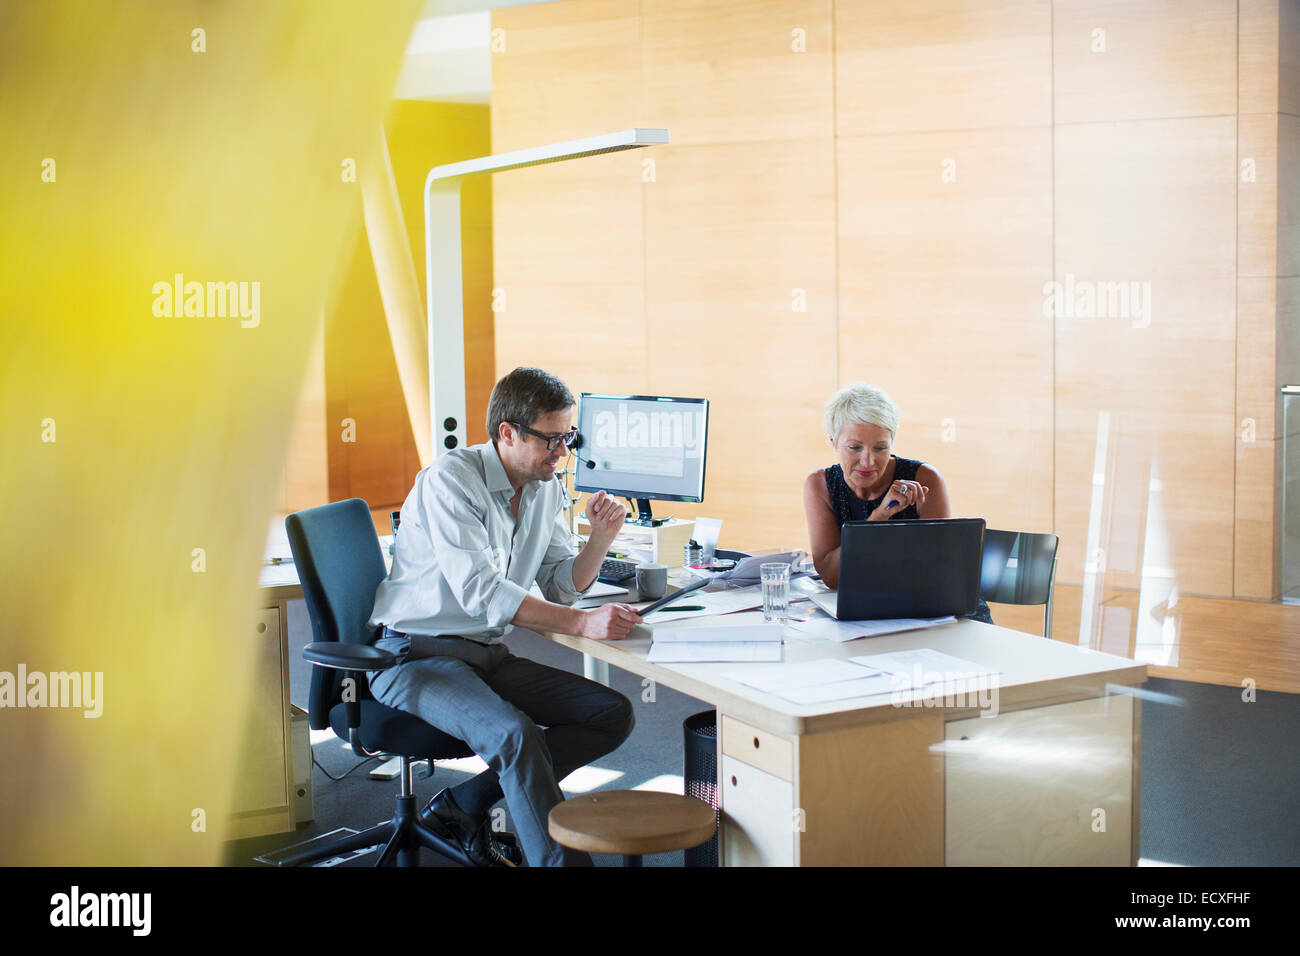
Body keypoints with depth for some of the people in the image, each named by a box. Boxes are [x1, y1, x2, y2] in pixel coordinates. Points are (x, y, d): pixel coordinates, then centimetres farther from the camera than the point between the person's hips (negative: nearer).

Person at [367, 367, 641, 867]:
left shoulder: (546, 489, 8)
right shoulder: (450, 479, -16)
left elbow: (562, 586, 12)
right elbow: (478, 589, -27)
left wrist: (601, 537, -8)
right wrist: (583, 623, -35)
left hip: (485, 655, 8)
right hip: (415, 655, -8)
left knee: (613, 713, -5)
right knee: (516, 733, -33)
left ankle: (462, 807, -4)